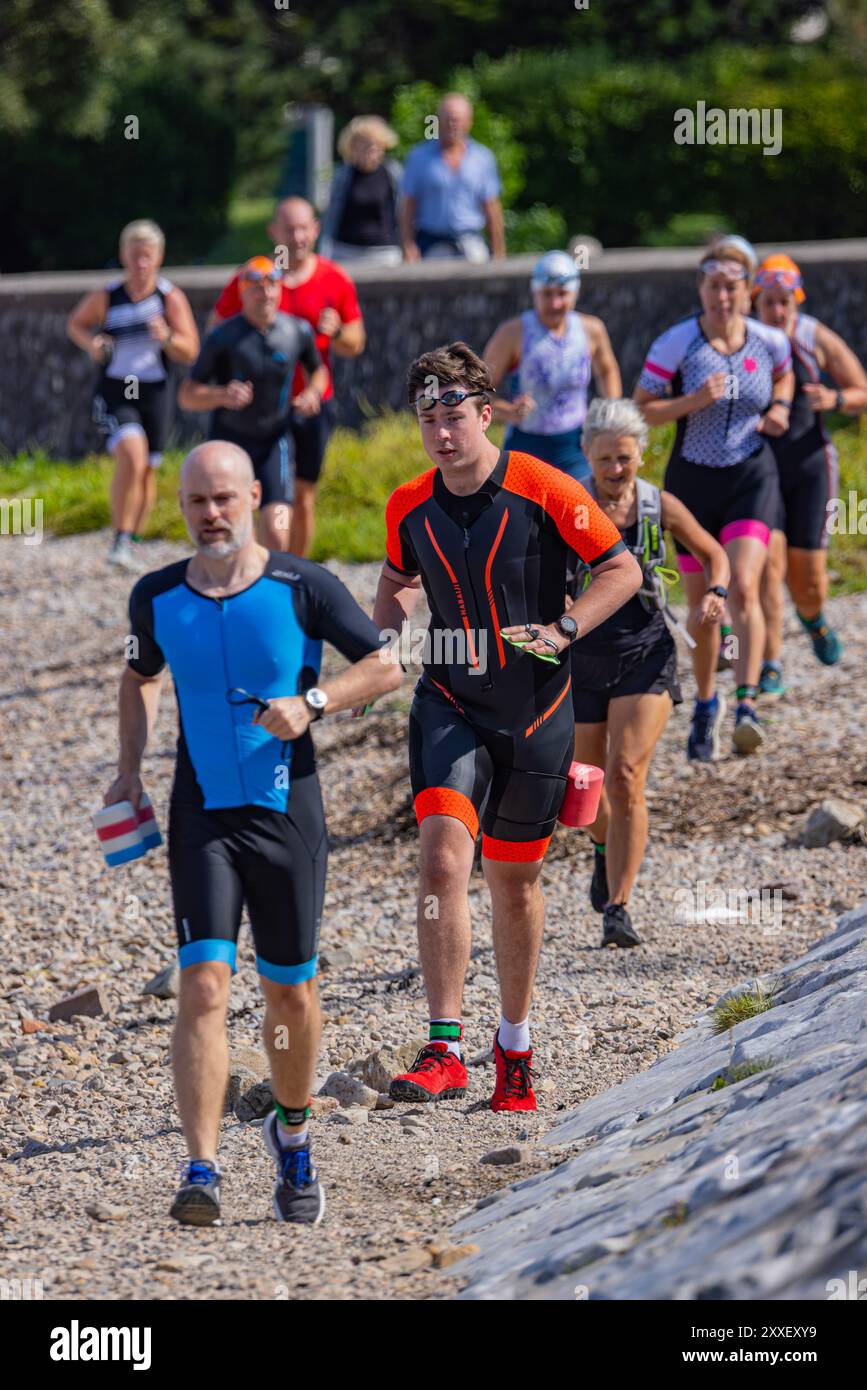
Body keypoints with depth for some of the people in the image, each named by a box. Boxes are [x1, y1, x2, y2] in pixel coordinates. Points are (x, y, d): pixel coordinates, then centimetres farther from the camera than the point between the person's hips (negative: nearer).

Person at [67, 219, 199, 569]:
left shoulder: (171, 298, -6)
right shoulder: (106, 297, -5)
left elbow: (190, 353, -5)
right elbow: (75, 323, 13)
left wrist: (167, 337, -25)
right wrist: (91, 343, -8)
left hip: (155, 393, 2)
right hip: (114, 392, -2)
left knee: (146, 472, 11)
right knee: (131, 456, -25)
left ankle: (132, 544, 31)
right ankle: (120, 539, -15)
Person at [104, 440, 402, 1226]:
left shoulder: (302, 588, -6)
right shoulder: (157, 599, 2)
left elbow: (385, 667, -1)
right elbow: (141, 676, 21)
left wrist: (312, 704, -16)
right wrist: (130, 771, 11)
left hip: (287, 813, -1)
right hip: (202, 815, 1)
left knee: (290, 991, 10)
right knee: (204, 985, -14)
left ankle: (293, 1134, 36)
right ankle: (202, 1170, -19)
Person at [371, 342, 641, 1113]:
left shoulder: (545, 491, -11)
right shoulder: (409, 507, -1)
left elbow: (622, 570, -5)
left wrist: (562, 630, -19)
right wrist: (384, 633, -1)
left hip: (536, 710, -1)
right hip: (451, 702, 1)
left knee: (515, 877, 11)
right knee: (443, 854, -20)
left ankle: (515, 1043, 32)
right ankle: (445, 1049, -21)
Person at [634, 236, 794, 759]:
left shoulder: (770, 342, -4)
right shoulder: (676, 344, -11)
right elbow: (640, 410, -7)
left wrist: (779, 410, -1)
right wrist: (694, 401, -22)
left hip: (752, 477, 0)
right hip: (693, 480, 0)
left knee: (743, 587, -21)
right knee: (703, 607, 7)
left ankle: (747, 707, -25)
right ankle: (706, 704, 30)